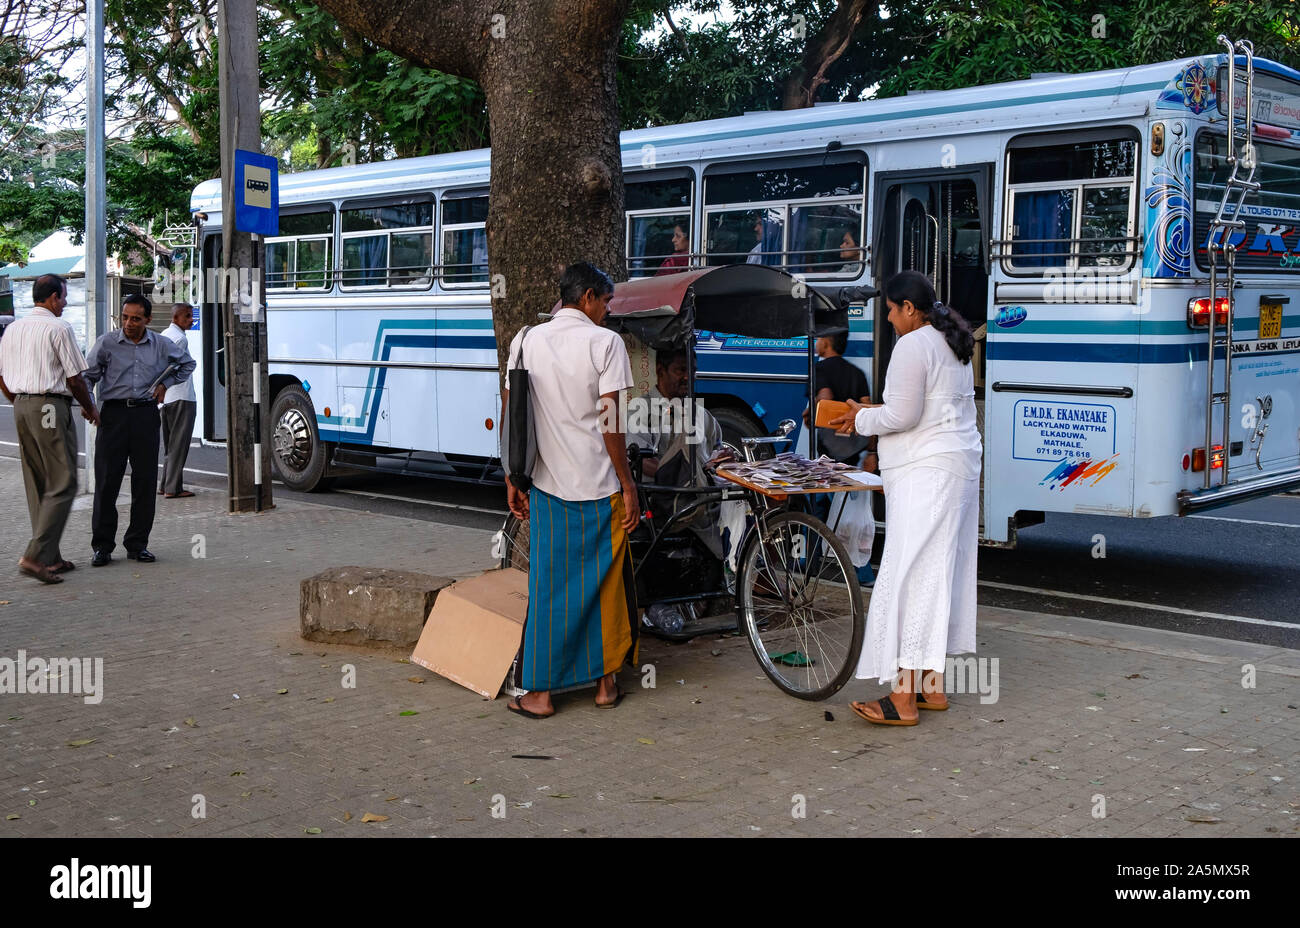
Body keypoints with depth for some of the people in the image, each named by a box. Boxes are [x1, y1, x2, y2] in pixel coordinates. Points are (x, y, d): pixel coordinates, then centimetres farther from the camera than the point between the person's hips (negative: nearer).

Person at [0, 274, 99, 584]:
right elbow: (74, 378, -8)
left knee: (37, 485, 12)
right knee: (62, 485, -6)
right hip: (51, 406, -8)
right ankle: (35, 556, -16)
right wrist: (89, 408, 6)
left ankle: (50, 557, 16)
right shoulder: (59, 328, -9)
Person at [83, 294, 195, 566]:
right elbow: (88, 376, 1)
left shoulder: (161, 345, 9)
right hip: (114, 413, -2)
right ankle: (102, 546, 5)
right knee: (107, 480, -3)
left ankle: (138, 544, 14)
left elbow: (188, 363, 25)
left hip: (146, 414, 2)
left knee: (145, 481, 4)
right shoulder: (106, 343, 2)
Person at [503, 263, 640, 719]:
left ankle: (540, 692, 10)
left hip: (547, 485, 3)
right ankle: (606, 681, 20)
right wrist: (628, 486, -4)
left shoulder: (526, 341, 5)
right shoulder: (605, 342, -6)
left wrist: (512, 480, 13)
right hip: (599, 486, -3)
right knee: (605, 583, 10)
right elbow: (610, 423, -10)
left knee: (548, 586, 8)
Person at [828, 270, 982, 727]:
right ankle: (933, 685, 18)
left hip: (926, 471, -11)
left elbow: (902, 416, -18)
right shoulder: (952, 344, 19)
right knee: (941, 574, 12)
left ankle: (904, 698, -11)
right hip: (960, 464, 11)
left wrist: (862, 419, 0)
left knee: (910, 575, -10)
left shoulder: (912, 346, -12)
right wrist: (871, 413, 18)